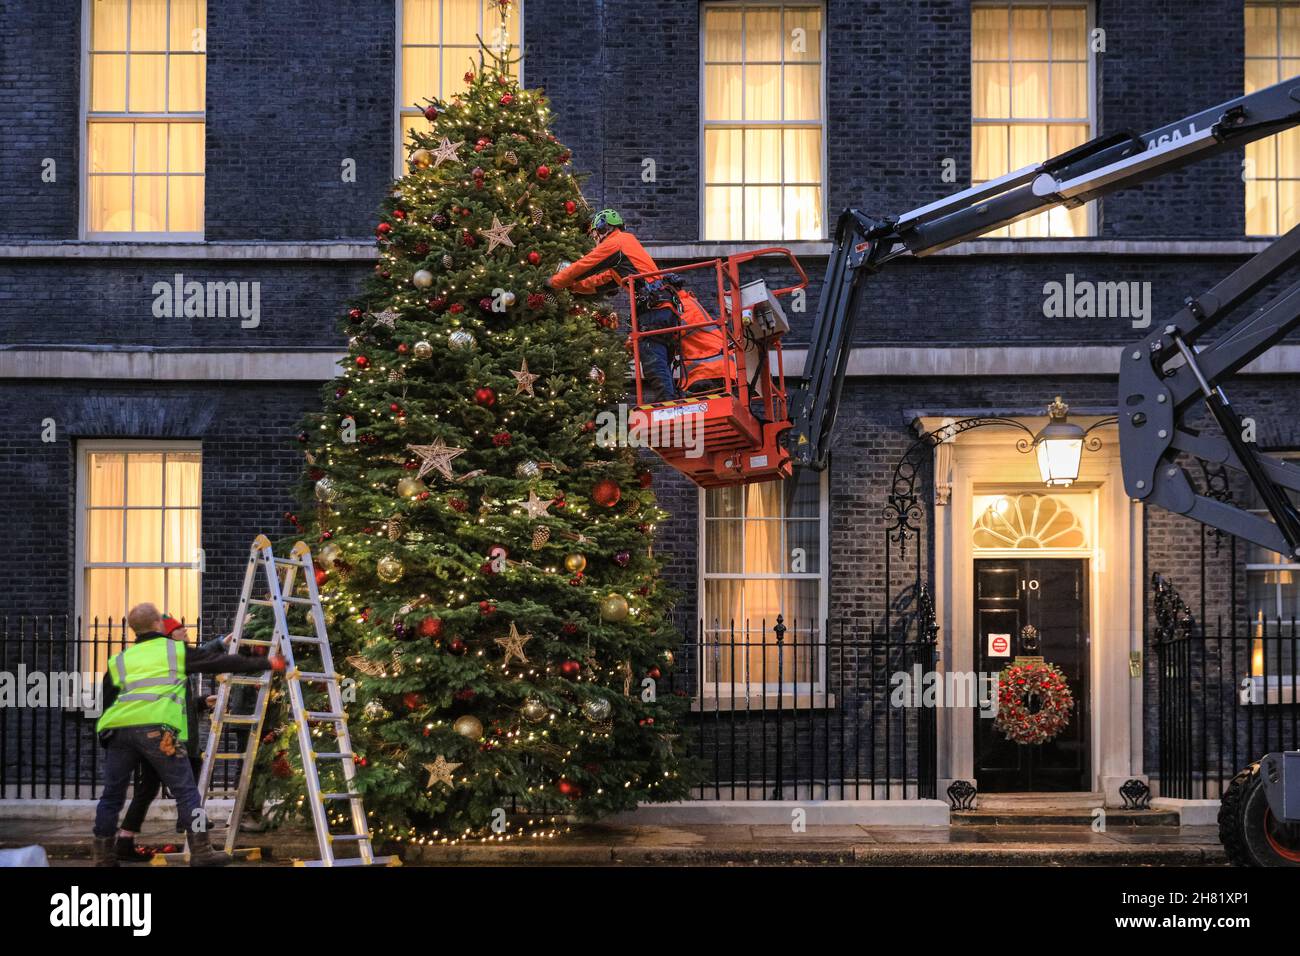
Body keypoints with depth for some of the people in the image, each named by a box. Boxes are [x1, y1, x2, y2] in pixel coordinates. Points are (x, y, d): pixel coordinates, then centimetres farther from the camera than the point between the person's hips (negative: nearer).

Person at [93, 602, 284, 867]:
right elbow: (223, 663, 16)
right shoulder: (177, 650, 16)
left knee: (112, 796, 15)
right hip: (156, 729, -3)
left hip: (117, 727, 4)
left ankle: (104, 857, 18)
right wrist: (266, 663, 21)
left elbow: (107, 703, 24)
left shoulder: (119, 661, 25)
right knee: (186, 791, 5)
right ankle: (201, 851, 3)